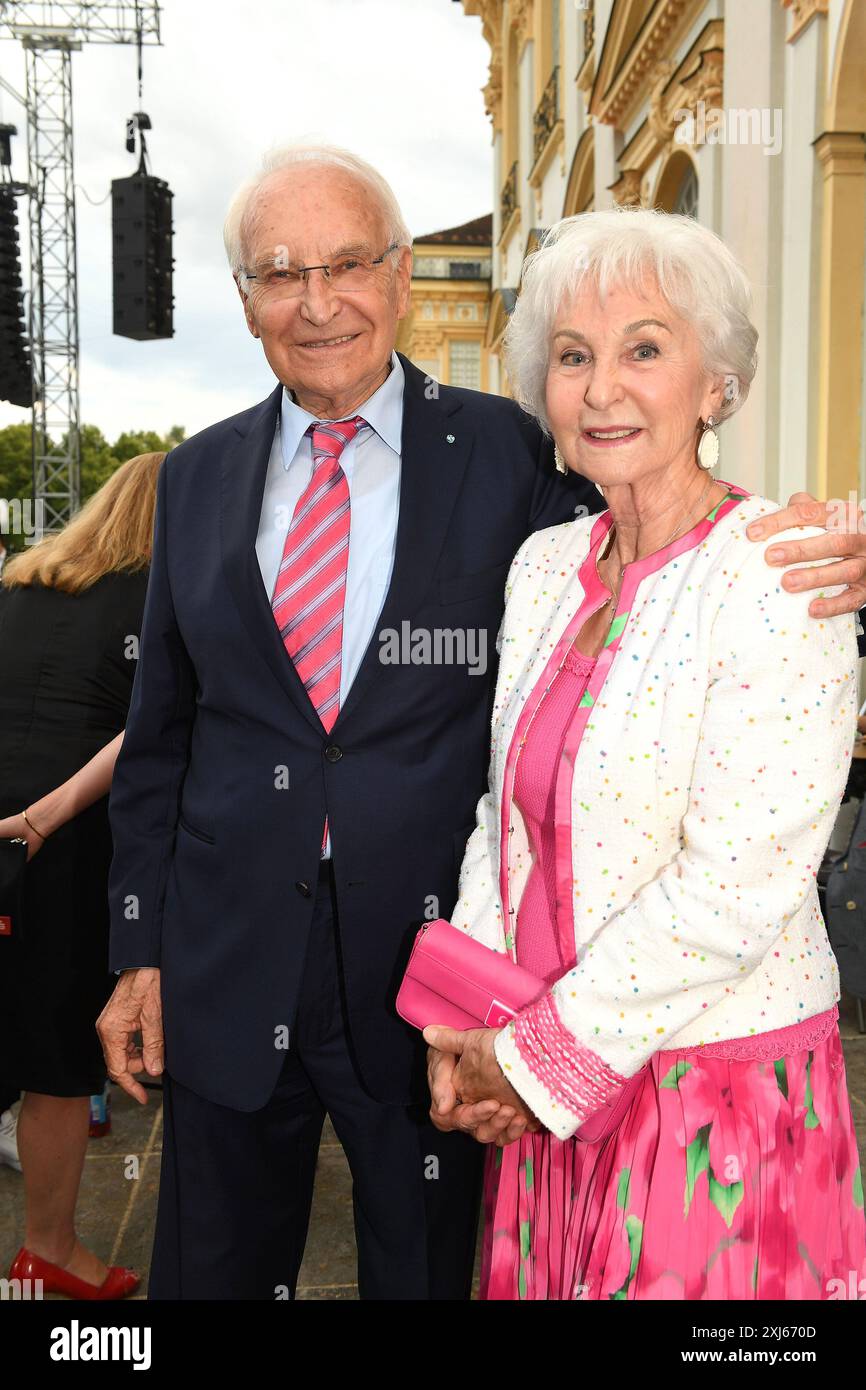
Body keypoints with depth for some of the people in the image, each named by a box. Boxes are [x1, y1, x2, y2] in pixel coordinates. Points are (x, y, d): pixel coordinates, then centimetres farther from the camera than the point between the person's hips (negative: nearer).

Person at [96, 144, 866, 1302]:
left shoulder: (509, 453, -4)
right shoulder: (198, 476, 4)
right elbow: (161, 728, 8)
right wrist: (139, 949, 7)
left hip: (425, 960, -2)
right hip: (227, 973, 3)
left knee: (423, 1270, 17)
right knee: (212, 1270, 20)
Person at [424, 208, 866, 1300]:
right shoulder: (544, 566, 4)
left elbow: (734, 888, -20)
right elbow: (502, 809, 8)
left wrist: (540, 1053, -13)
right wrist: (468, 1026, -1)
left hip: (715, 1080, -5)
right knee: (551, 1279, 18)